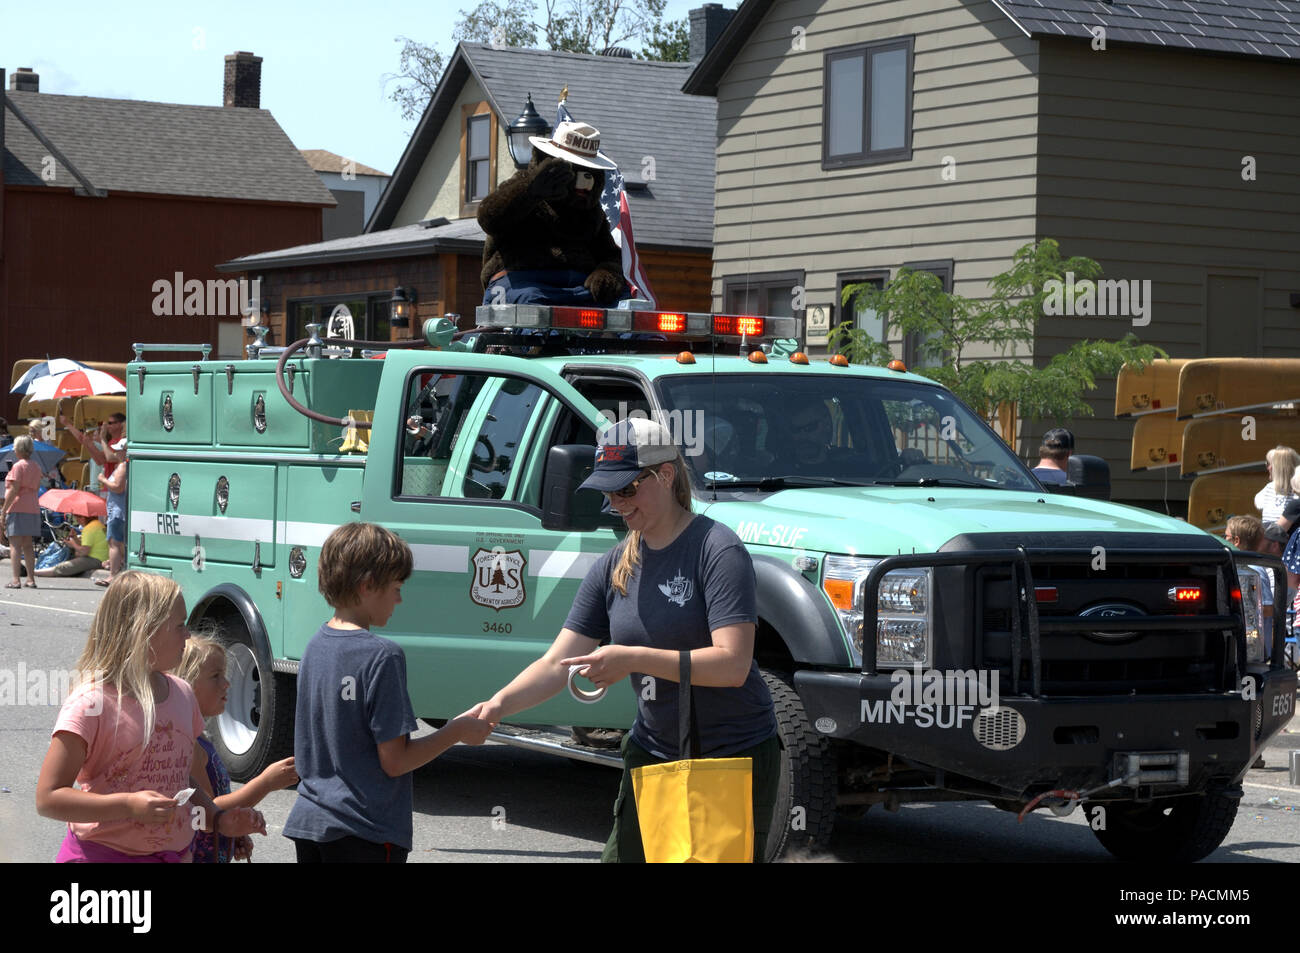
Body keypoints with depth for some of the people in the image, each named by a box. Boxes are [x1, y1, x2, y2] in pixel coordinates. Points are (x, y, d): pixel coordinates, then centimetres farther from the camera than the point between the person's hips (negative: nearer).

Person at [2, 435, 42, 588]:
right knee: (28, 546, 11)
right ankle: (31, 579, 9)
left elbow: (13, 490, -15)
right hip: (33, 508, 8)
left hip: (17, 508, -8)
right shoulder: (36, 467, 14)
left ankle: (16, 580, -12)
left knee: (15, 545, -7)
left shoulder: (18, 466, -9)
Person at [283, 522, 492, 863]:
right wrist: (457, 731, -4)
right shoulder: (383, 656, -17)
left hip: (307, 822, 8)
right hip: (365, 834, -8)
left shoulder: (316, 646, 7)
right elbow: (394, 761, -15)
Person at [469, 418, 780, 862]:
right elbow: (557, 664, 2)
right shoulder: (614, 567, 5)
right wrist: (499, 704, -16)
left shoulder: (717, 550, -15)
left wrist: (633, 658, -29)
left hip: (736, 759, -6)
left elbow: (732, 664, -24)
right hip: (652, 755, 6)